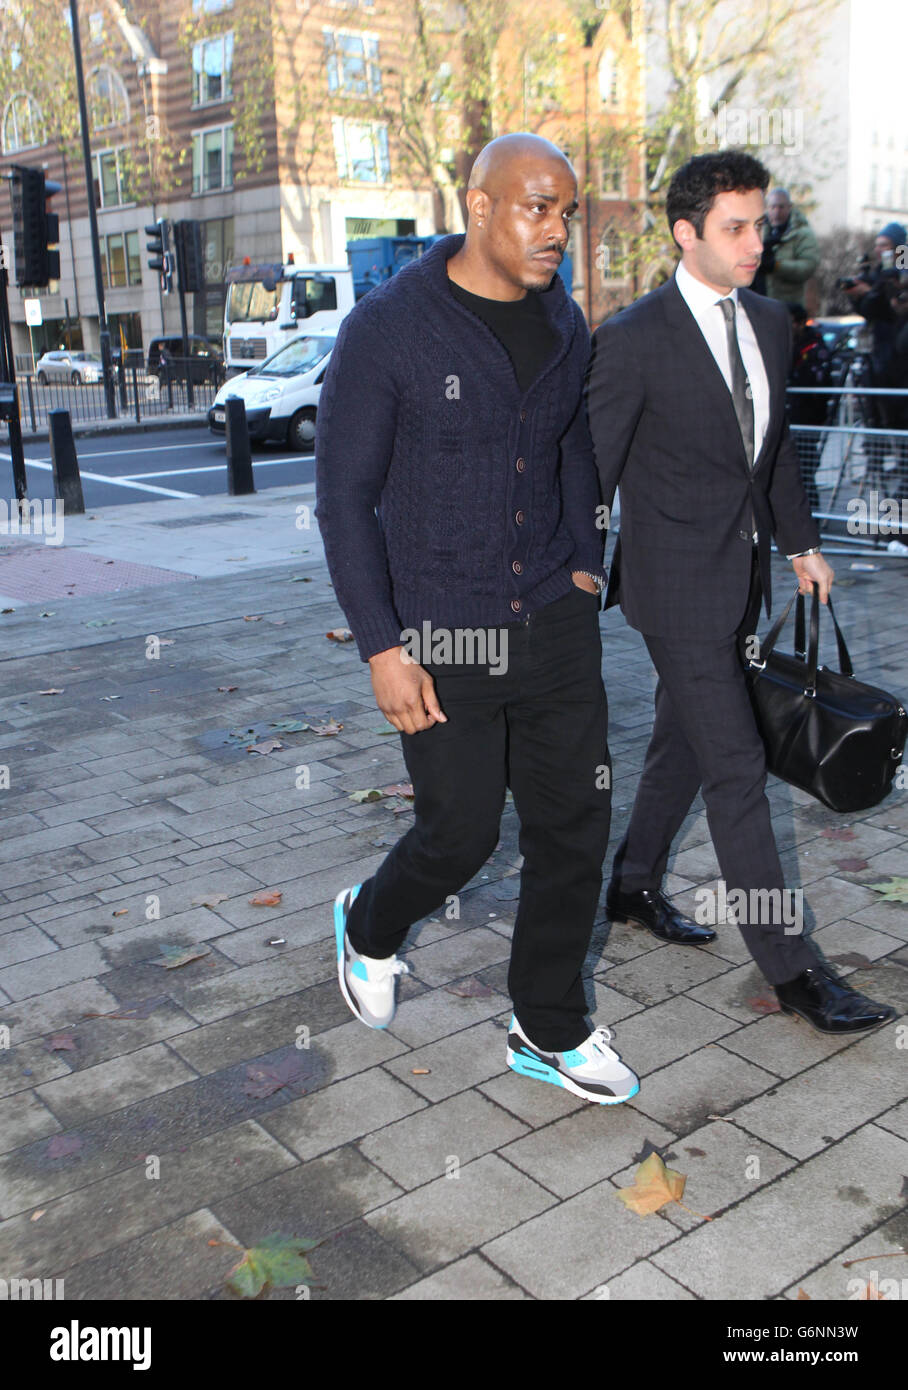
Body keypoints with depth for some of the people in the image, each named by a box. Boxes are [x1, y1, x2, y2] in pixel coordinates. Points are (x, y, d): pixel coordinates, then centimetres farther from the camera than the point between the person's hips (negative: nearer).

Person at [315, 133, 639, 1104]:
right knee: (460, 836, 5)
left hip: (553, 622, 6)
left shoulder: (563, 325, 5)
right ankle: (369, 927, 40)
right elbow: (344, 494, -12)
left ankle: (548, 1030, 26)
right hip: (441, 636, -5)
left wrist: (585, 564, 11)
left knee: (574, 823, 7)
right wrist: (381, 647, -15)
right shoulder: (387, 328, -13)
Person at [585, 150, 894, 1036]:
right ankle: (790, 968, 4)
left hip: (740, 576, 8)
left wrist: (801, 541, 19)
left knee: (683, 743, 18)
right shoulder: (633, 339, -14)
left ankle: (634, 887, 37)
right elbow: (592, 468, -11)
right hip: (677, 583, -8)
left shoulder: (770, 324, 9)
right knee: (737, 769, -5)